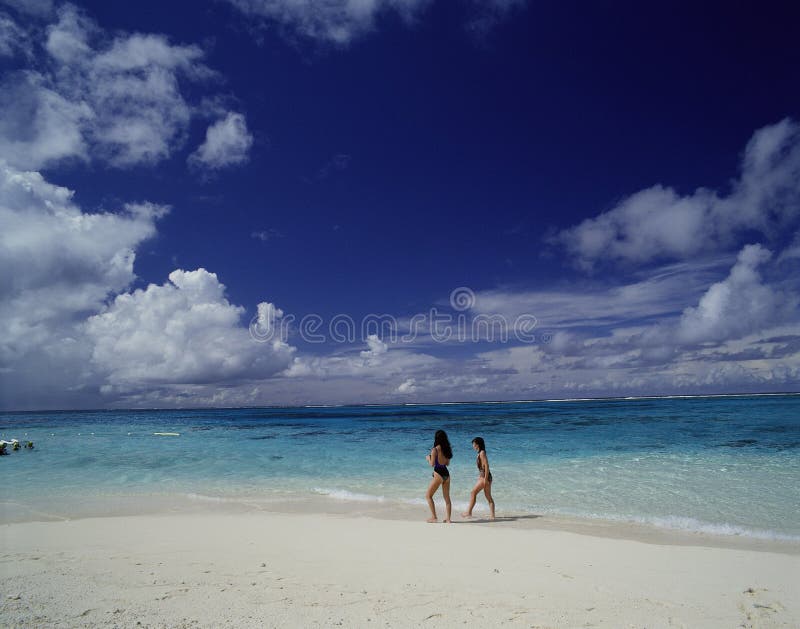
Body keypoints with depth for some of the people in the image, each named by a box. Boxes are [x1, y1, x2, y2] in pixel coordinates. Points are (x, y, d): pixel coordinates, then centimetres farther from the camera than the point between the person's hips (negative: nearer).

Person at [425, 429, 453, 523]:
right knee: (447, 497, 14)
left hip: (438, 474, -6)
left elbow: (432, 464, -11)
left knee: (428, 496, 8)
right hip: (446, 474, 6)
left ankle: (434, 517, 5)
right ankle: (448, 518, 14)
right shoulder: (447, 449, 6)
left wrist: (428, 458, 7)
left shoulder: (435, 449, -12)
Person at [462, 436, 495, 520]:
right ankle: (492, 515, 9)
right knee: (488, 496, 8)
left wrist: (485, 478, -21)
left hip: (484, 476, -9)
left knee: (473, 493, -2)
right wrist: (480, 477, 22)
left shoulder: (482, 453, -13)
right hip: (483, 476, 9)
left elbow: (486, 466, -19)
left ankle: (469, 512, 4)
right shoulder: (480, 453, 15)